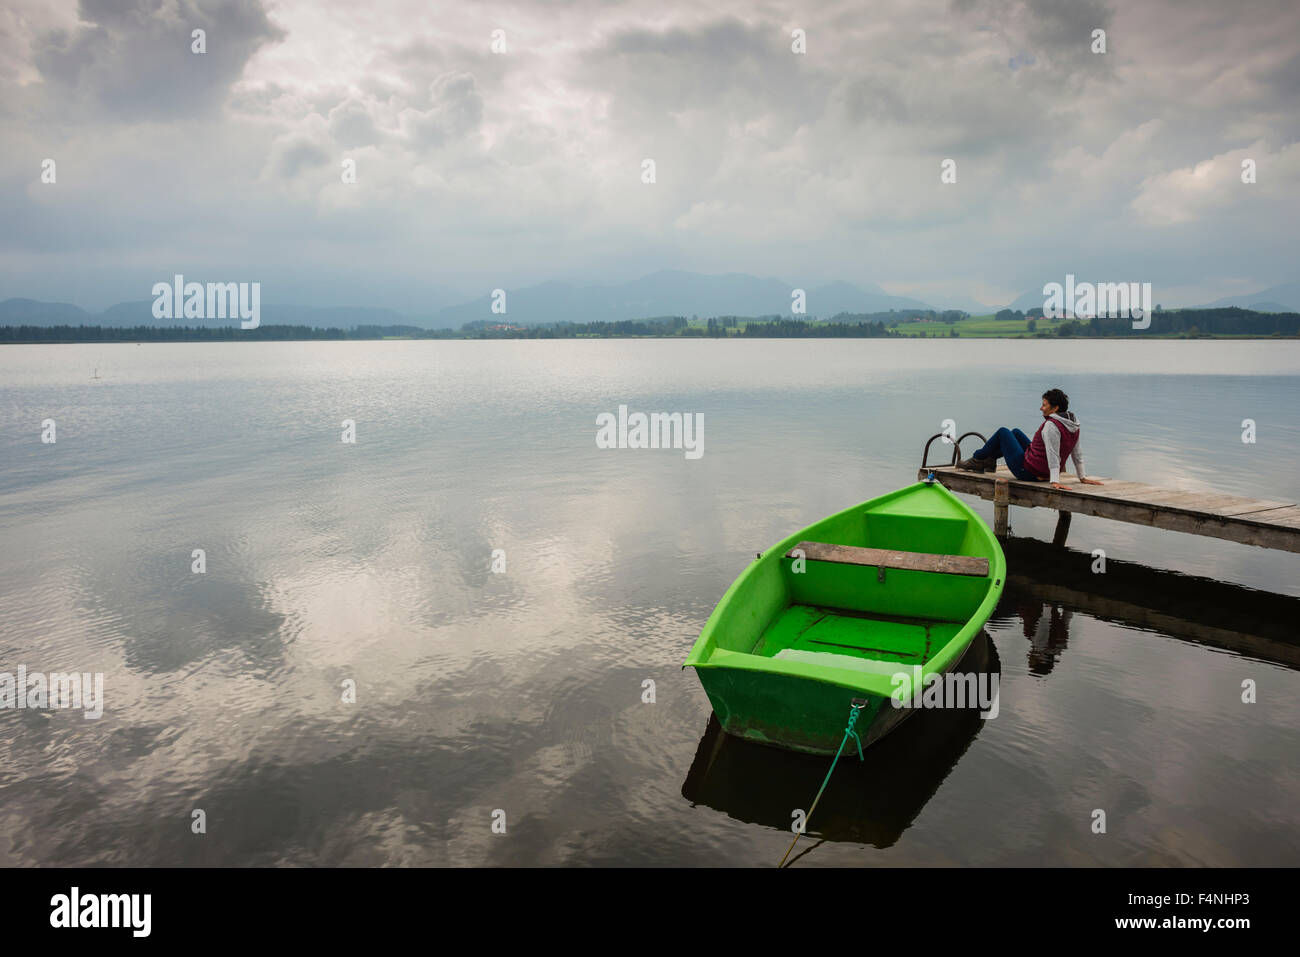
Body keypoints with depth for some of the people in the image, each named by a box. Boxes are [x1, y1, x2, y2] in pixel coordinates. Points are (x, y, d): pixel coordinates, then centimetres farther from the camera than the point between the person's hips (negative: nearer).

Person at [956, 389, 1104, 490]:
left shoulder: (1051, 425, -26)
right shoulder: (1073, 426, 1)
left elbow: (1053, 456, -33)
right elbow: (1078, 454, 8)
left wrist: (1055, 481, -37)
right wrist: (1082, 478, 15)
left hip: (1027, 472, -9)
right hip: (1044, 473, 9)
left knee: (1003, 432, 11)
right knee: (1016, 432, 26)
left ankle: (977, 460, 26)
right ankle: (989, 461, 35)